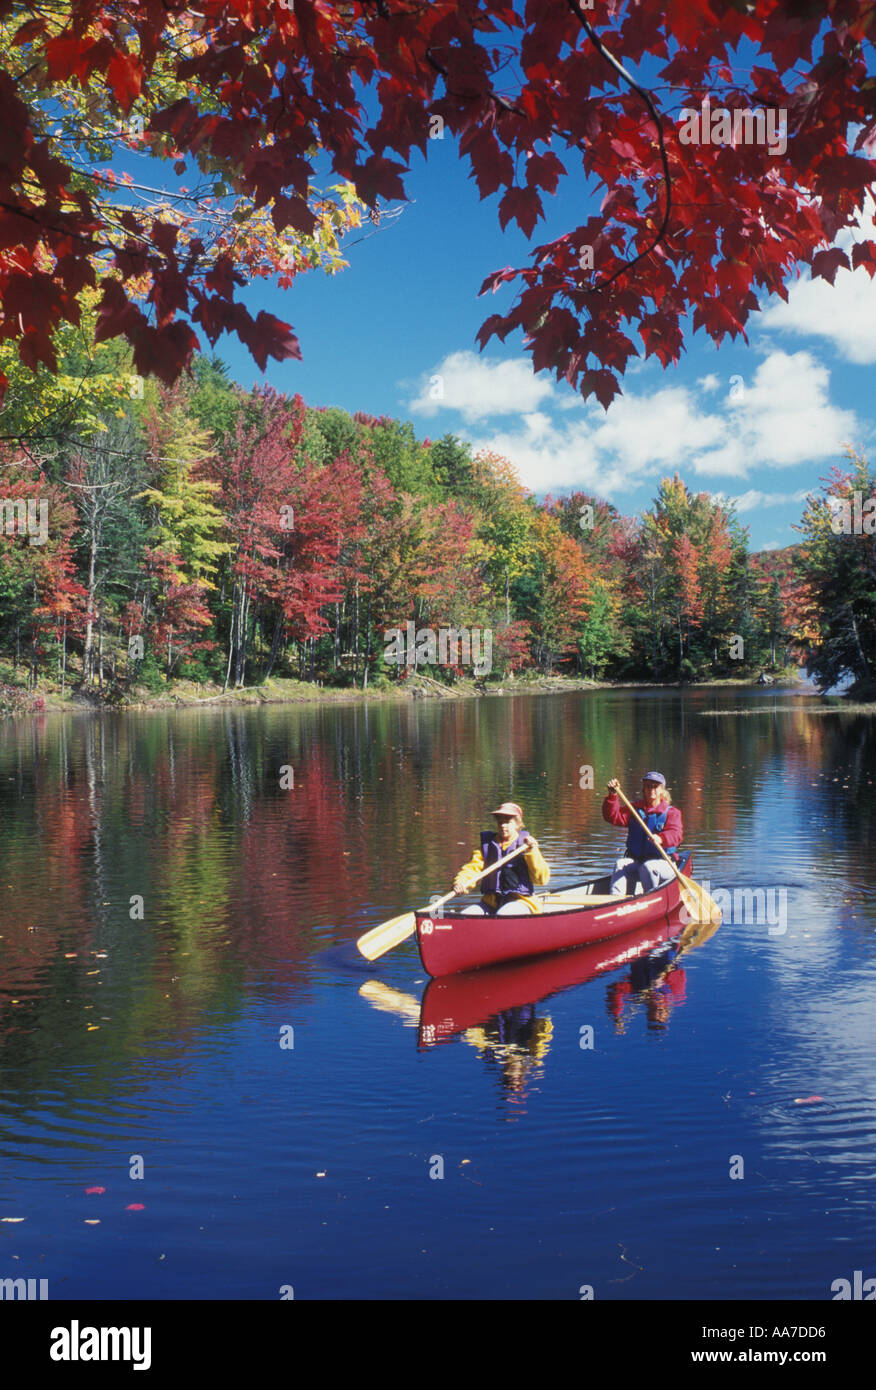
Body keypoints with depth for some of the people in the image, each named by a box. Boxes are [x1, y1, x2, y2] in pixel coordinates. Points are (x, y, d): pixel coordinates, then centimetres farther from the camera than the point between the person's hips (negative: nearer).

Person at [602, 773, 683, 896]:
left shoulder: (671, 812, 3)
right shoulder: (635, 809, 15)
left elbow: (676, 834, -15)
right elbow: (613, 817, 1)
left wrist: (661, 839, -38)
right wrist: (613, 795, -15)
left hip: (661, 862, -3)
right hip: (635, 860, 3)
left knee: (647, 867, -35)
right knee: (620, 864, -26)